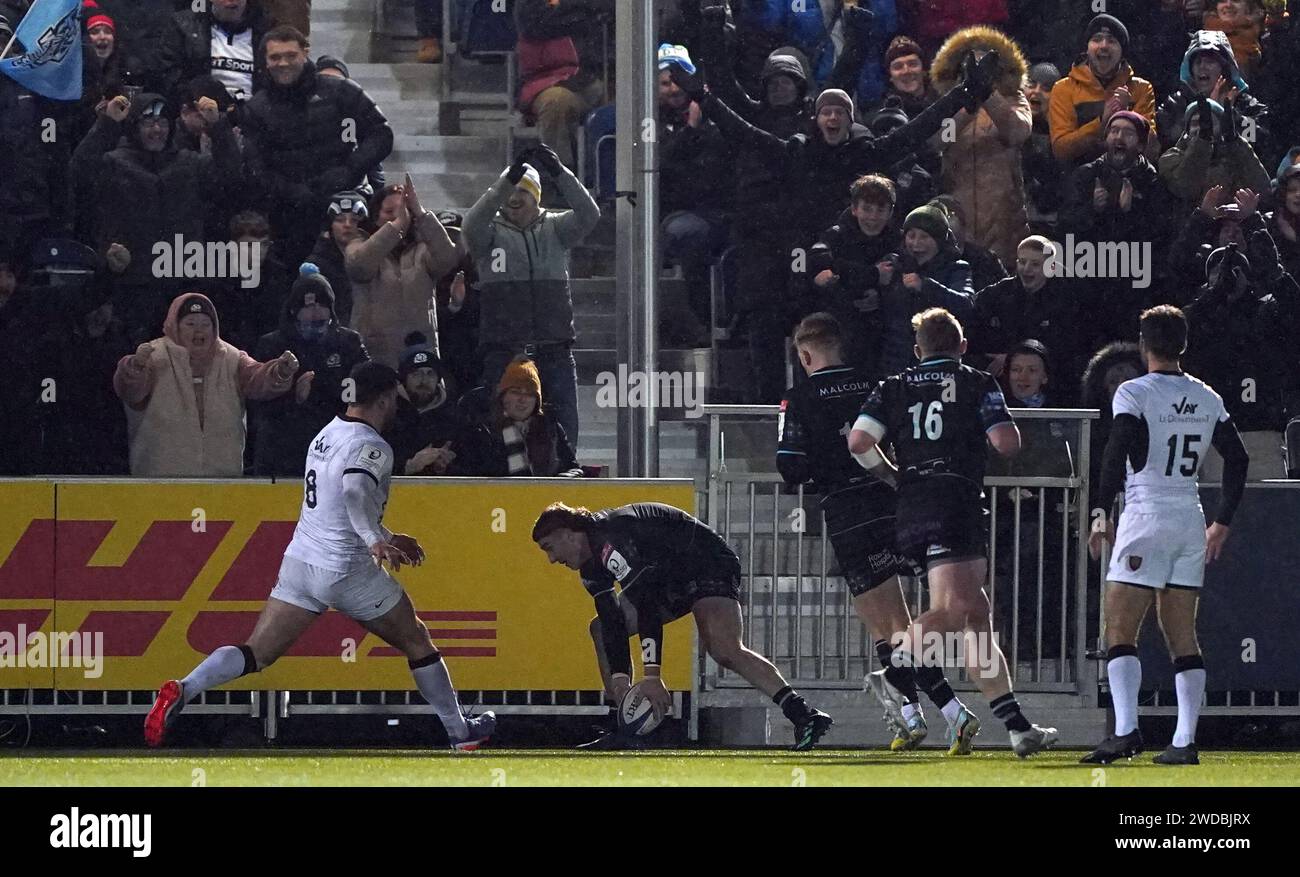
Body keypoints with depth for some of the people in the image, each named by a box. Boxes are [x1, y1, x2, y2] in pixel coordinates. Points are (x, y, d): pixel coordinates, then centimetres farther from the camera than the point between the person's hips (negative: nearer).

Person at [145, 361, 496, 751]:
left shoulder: (328, 434, 15)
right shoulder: (370, 448, -13)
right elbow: (354, 492, -34)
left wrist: (388, 537, 35)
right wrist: (376, 540, -47)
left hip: (299, 561, 7)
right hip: (348, 571, -7)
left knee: (256, 653, 0)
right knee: (417, 641, 13)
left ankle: (183, 690, -22)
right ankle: (461, 732, 23)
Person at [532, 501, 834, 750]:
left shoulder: (611, 539, -27)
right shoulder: (591, 572, 6)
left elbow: (647, 604, -33)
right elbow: (615, 623, 2)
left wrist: (651, 675, -37)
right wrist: (620, 679, -12)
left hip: (709, 563, -11)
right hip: (674, 580, 11)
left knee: (724, 650, -32)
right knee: (602, 629, 9)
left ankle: (804, 716, -40)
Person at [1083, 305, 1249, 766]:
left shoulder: (1134, 394, -7)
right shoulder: (1207, 400, 11)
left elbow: (1117, 454, -17)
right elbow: (1238, 460, 14)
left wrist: (1101, 514, -13)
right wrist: (1222, 523, 20)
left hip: (1146, 516, -6)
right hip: (1190, 519, 6)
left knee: (1120, 631, -4)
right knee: (1182, 637, 7)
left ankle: (1125, 729, -19)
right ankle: (1185, 741, 0)